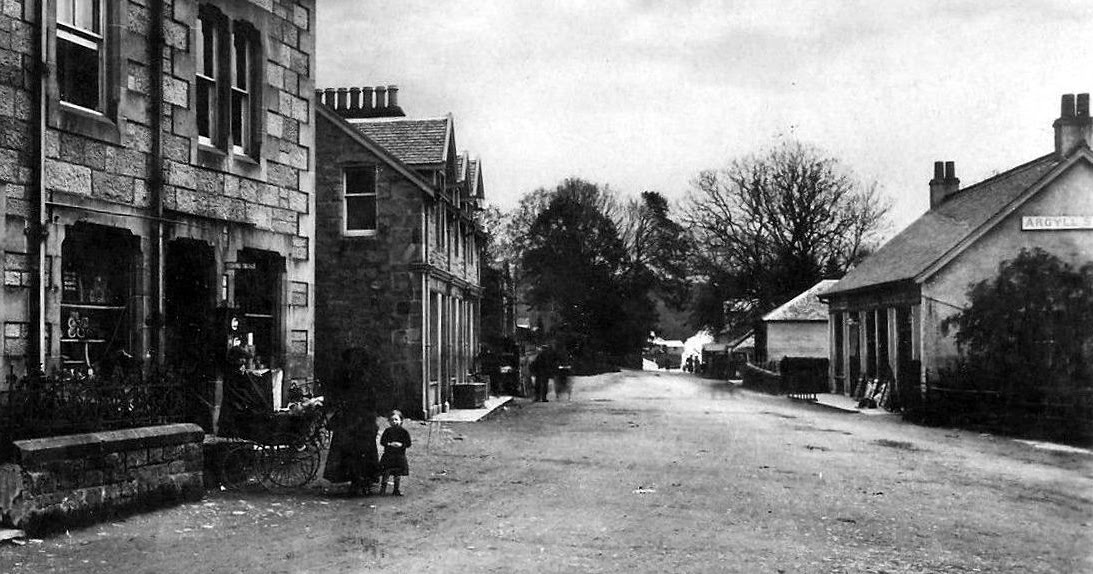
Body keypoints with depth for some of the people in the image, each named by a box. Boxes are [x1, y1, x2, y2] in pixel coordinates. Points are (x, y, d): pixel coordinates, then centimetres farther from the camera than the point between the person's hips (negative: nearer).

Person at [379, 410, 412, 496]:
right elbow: (382, 441, -1)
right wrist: (390, 444, -17)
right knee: (386, 472, -4)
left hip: (400, 456, 0)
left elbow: (408, 443, -2)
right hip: (388, 455, 0)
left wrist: (401, 444, -20)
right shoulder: (387, 431, 2)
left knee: (398, 474, 7)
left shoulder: (404, 432, -1)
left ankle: (396, 489, 19)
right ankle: (383, 487, 7)